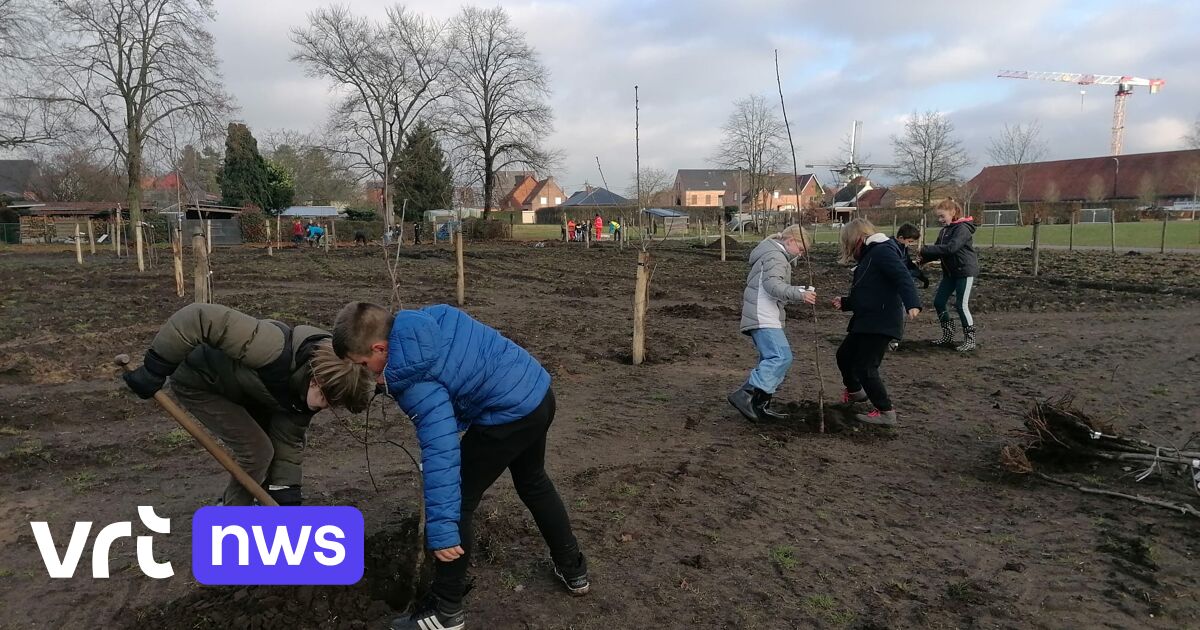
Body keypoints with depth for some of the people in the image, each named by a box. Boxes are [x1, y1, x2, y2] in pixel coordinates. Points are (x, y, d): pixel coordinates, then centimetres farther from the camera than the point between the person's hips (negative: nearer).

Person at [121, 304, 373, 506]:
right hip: (198, 383, -7)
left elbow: (289, 437, -8)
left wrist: (286, 492, -13)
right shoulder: (276, 351, -43)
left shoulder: (312, 387, -15)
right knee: (257, 450, -13)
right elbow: (197, 319, -44)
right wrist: (154, 370, -35)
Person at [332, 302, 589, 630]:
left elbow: (441, 451, -27)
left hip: (509, 417, -10)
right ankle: (573, 569, 46)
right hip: (539, 390, 10)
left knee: (456, 503, 5)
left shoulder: (412, 378, -20)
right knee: (533, 482, 31)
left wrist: (441, 531, -26)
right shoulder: (428, 318, 3)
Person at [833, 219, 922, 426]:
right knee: (844, 354, 21)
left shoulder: (882, 251, -13)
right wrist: (845, 303, 15)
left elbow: (902, 277, -27)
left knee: (865, 367, -11)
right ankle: (855, 392, 45)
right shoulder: (868, 256, 18)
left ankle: (886, 413, 0)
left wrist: (912, 303, -41)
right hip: (866, 321, 10)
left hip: (882, 322, -10)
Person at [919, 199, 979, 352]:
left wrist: (926, 249, -27)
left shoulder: (962, 229, -17)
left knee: (962, 305, -7)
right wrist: (923, 259, -9)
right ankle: (948, 336, 20)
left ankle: (970, 340, 5)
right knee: (938, 302, 7)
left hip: (965, 271, -9)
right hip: (950, 272, 9)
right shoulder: (944, 230, 11)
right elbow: (938, 250, 10)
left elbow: (951, 248, -30)